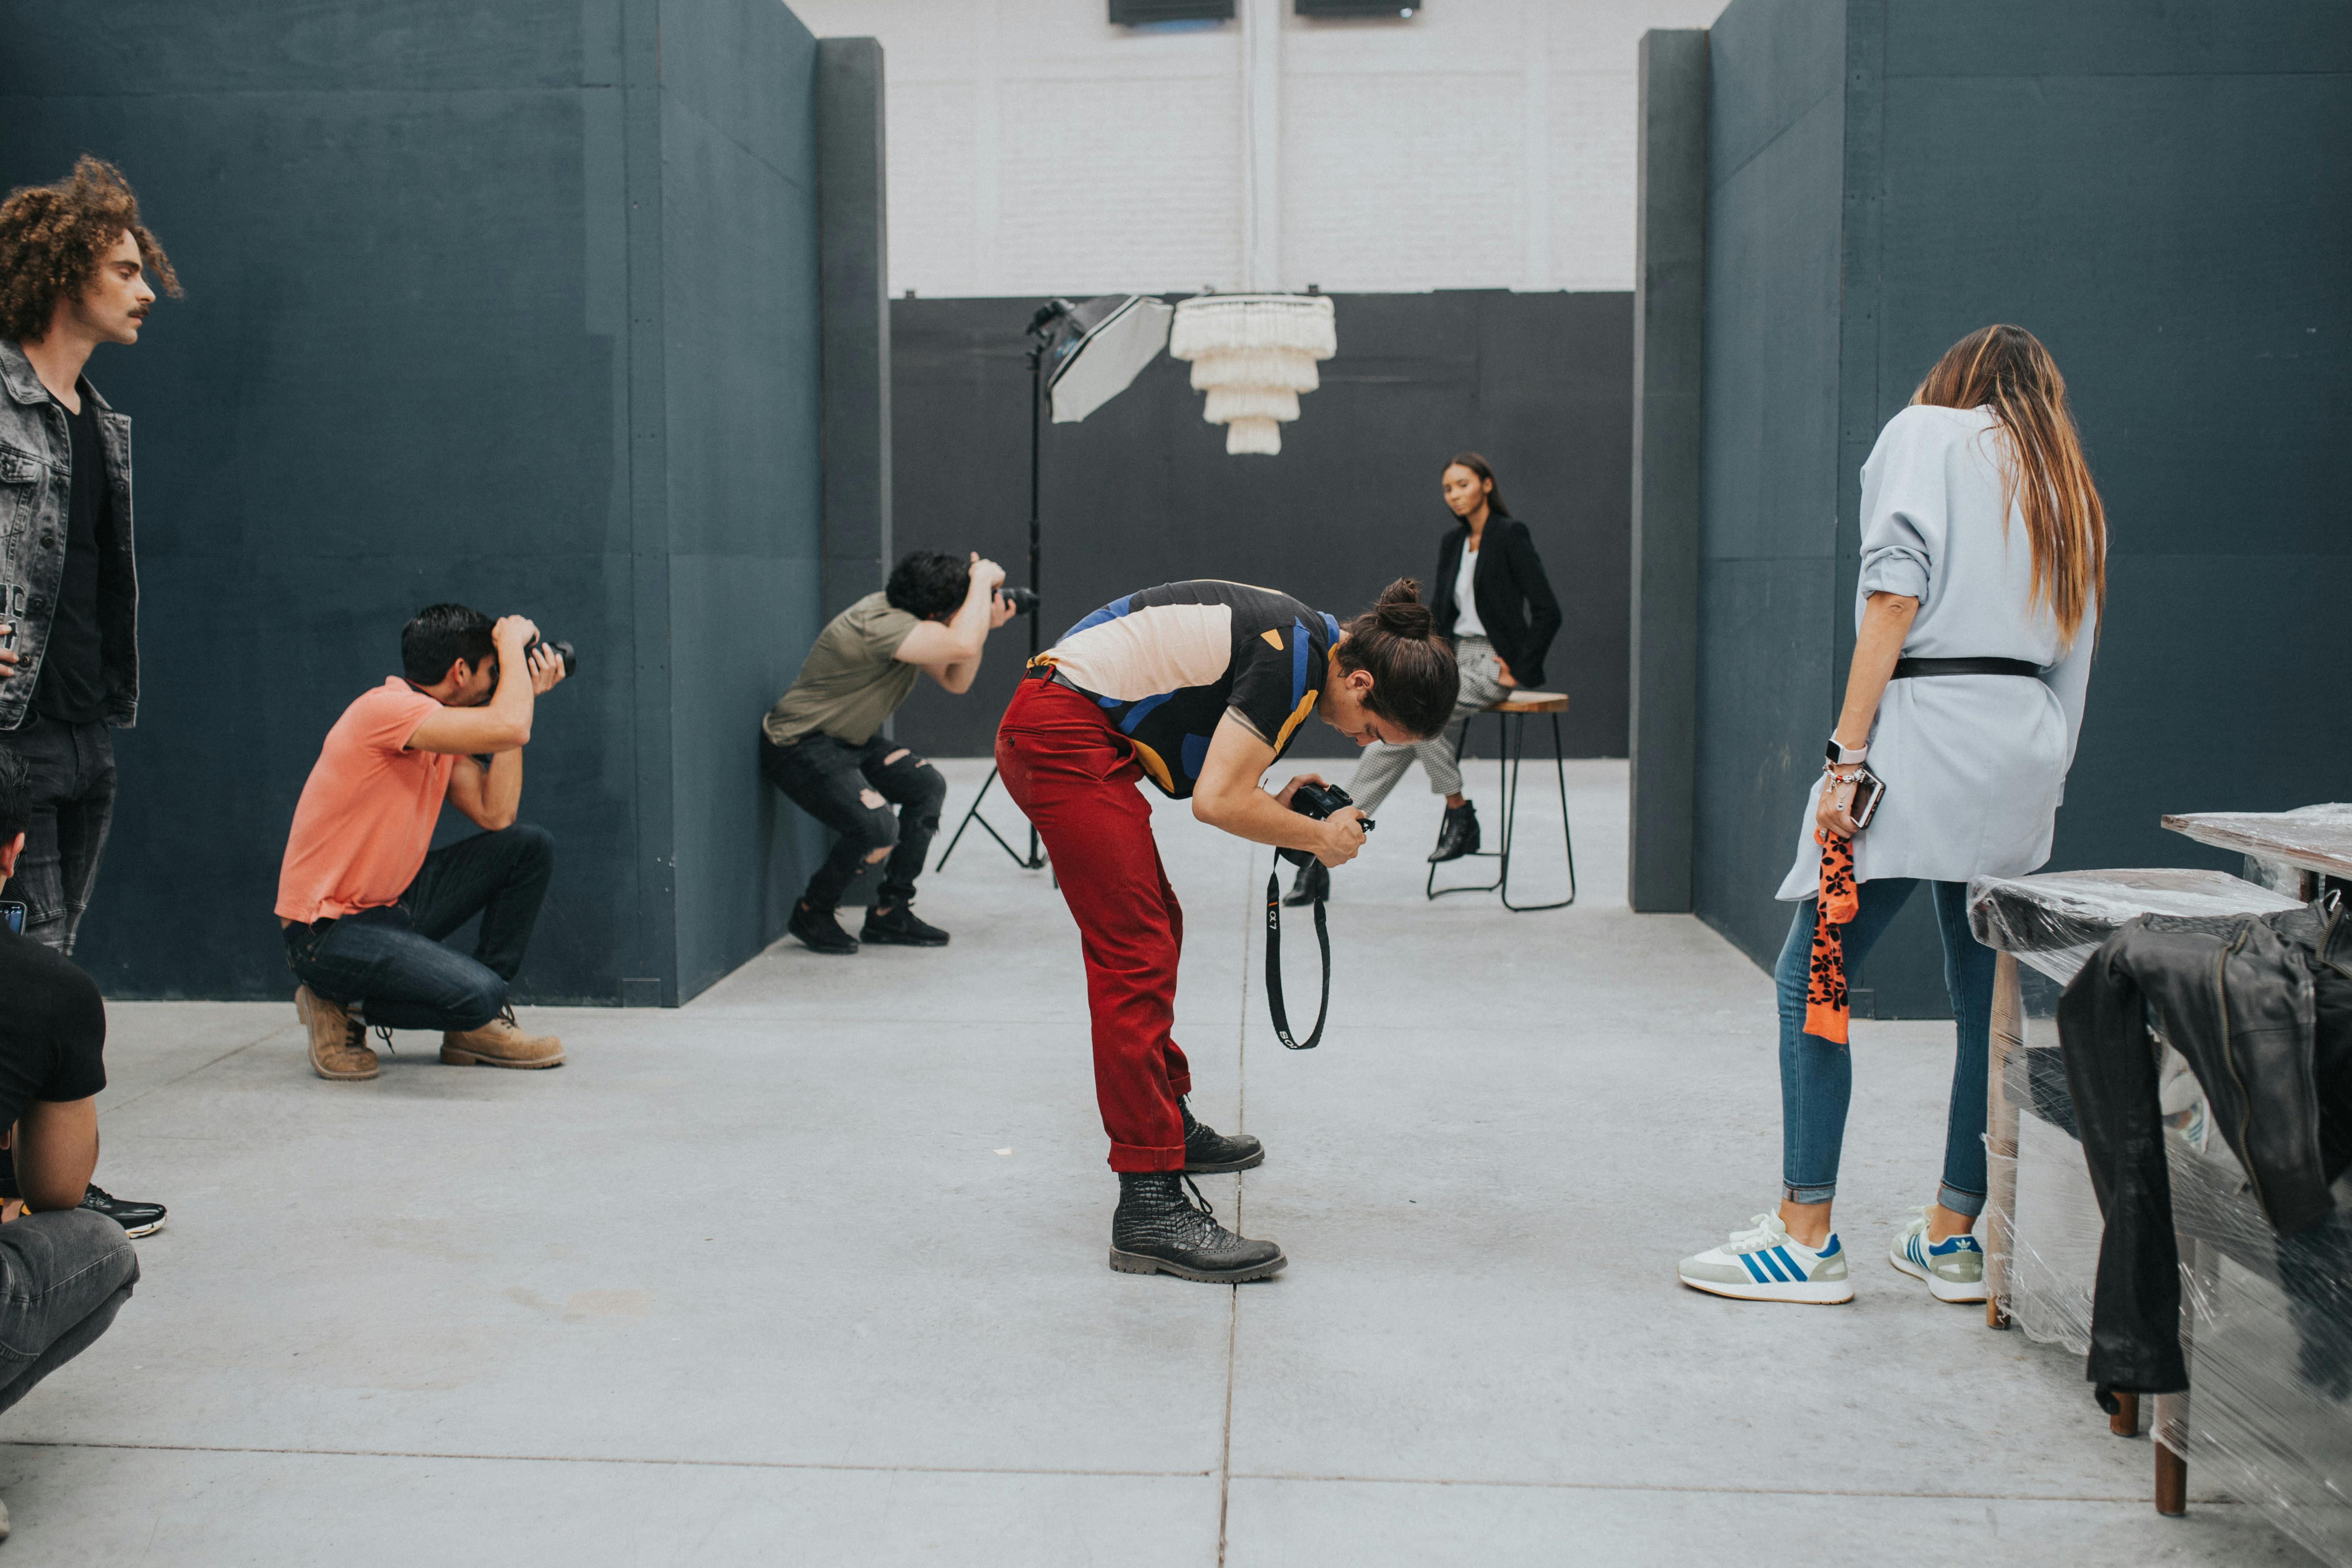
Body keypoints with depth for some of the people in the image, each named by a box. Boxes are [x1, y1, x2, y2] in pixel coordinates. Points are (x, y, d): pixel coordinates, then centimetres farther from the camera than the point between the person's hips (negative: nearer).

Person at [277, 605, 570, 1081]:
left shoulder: (438, 733, 10)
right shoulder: (386, 708, -20)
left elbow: (495, 816, -1)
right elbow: (509, 729, -32)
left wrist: (523, 697, 2)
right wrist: (513, 643, -14)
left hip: (394, 907, 10)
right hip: (327, 930, -10)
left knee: (531, 847, 2)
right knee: (478, 994, -28)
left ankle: (475, 1028, 10)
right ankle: (341, 1005, 1)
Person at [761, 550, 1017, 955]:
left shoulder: (908, 616, -1)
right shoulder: (879, 624, -33)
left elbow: (956, 682, 4)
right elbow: (963, 646, -46)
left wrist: (985, 623, -10)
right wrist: (984, 580, -32)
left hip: (851, 739, 10)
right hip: (799, 746, -10)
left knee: (927, 787, 4)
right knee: (876, 827, -24)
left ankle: (889, 913, 11)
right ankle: (812, 914, 2)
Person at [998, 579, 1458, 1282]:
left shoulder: (1301, 638, 11)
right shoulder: (1294, 659, -19)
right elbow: (1218, 802, -22)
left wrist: (1275, 805, 5)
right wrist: (1322, 837, -8)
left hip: (1053, 735, 11)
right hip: (1065, 737, -11)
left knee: (1154, 929, 21)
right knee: (1137, 957, -15)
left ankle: (1167, 1125, 38)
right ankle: (1149, 1209, -17)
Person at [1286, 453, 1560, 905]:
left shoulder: (1511, 535, -9)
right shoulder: (1453, 542, 14)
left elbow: (1548, 612, -13)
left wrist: (1519, 672, -13)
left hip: (1491, 663, -7)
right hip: (1454, 656, 7)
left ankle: (1460, 813, -12)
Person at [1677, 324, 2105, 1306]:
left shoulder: (1925, 432, 7)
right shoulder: (2072, 493, 25)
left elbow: (1895, 594, -9)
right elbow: (2073, 663, 21)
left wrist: (1847, 754, -13)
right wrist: (2043, 787, 22)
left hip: (1927, 727, -7)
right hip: (2028, 747, 7)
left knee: (1812, 978, -3)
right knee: (1987, 995, 10)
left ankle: (1805, 1239, -2)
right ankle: (1953, 1236, 17)